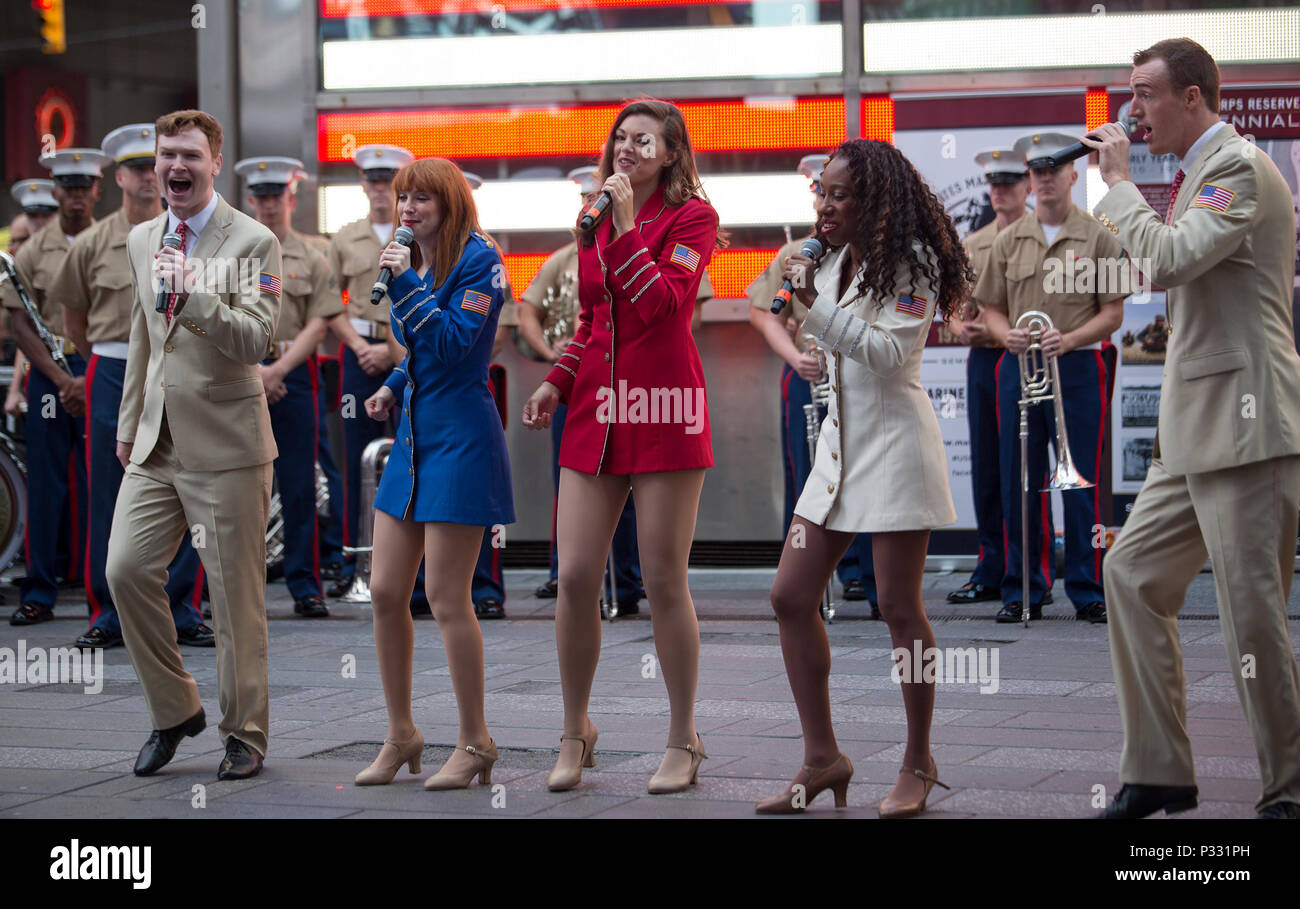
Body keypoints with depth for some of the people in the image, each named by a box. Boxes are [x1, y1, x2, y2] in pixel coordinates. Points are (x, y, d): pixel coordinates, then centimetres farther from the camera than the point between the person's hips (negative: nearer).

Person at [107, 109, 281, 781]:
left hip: (225, 446, -5)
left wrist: (193, 293, -28)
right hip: (156, 444, 6)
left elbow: (255, 340, -16)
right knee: (126, 569, -4)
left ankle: (244, 734, 13)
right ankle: (174, 711, 15)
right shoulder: (141, 239, 13)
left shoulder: (253, 242, -6)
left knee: (235, 594, -1)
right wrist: (128, 422, 23)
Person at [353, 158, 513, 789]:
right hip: (413, 436, 9)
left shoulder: (478, 259, -10)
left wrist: (407, 284, -21)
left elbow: (452, 343, -20)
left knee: (446, 599, -6)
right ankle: (400, 735, 18)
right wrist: (393, 388, 8)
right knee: (385, 591, 7)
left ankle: (475, 742, 6)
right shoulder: (411, 264, 14)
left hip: (460, 440, -8)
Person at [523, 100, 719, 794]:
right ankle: (575, 732, 16)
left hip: (664, 408, -5)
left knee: (664, 580, -2)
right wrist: (557, 381, 12)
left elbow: (663, 302, -16)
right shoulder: (594, 220, 17)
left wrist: (626, 227, -15)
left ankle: (682, 741, 11)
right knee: (575, 577, 0)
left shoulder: (692, 216, -1)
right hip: (594, 408, 5)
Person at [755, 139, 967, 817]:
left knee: (898, 607, -5)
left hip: (895, 443, -8)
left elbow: (887, 352, -19)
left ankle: (918, 765, 7)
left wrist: (814, 304, -20)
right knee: (790, 596, 0)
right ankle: (822, 756, 6)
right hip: (839, 443, 8)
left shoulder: (908, 265, -8)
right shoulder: (834, 263, 14)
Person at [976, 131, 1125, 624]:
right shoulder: (1008, 241, 11)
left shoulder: (1097, 238, 2)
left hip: (1079, 368, -3)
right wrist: (1007, 335, -9)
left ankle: (1088, 592, 5)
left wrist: (1068, 339, -15)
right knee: (1019, 484, 4)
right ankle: (1023, 590, 11)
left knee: (1081, 483, -2)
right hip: (1017, 367, 3)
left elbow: (1113, 314, 0)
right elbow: (992, 309, 13)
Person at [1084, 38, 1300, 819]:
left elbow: (1168, 260, -24)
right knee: (1133, 574, 10)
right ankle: (1159, 775, 15)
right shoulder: (1202, 171, 19)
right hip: (1199, 432, 11)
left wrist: (1119, 182, -13)